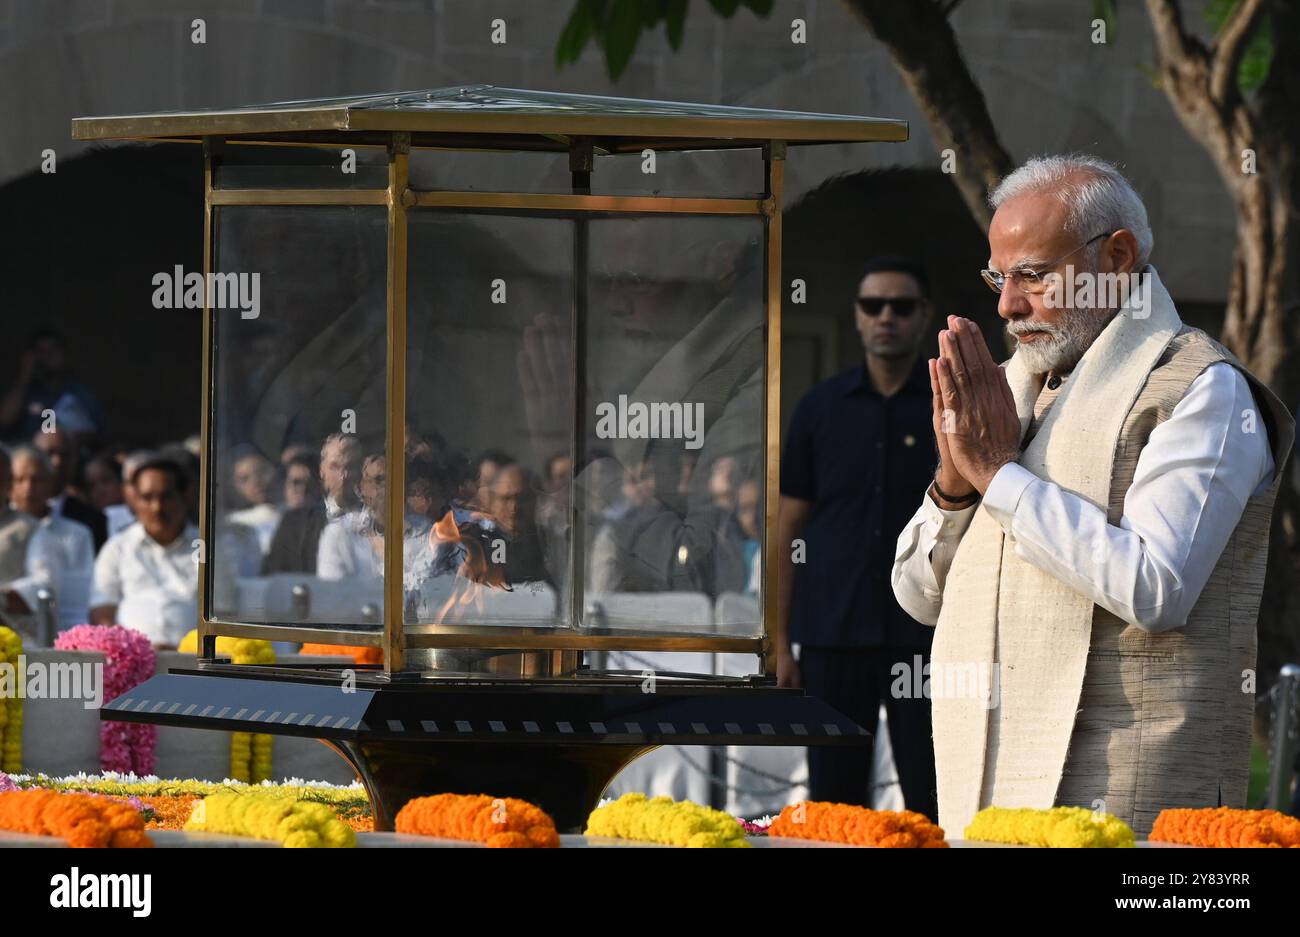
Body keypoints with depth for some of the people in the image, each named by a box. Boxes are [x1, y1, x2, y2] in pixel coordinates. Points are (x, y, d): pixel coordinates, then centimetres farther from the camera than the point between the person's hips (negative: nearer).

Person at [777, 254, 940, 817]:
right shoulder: (820, 408, 7)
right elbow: (788, 531, 8)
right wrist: (781, 643, 2)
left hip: (927, 637, -1)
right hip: (833, 637, 1)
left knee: (931, 799, -1)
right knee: (834, 796, 3)